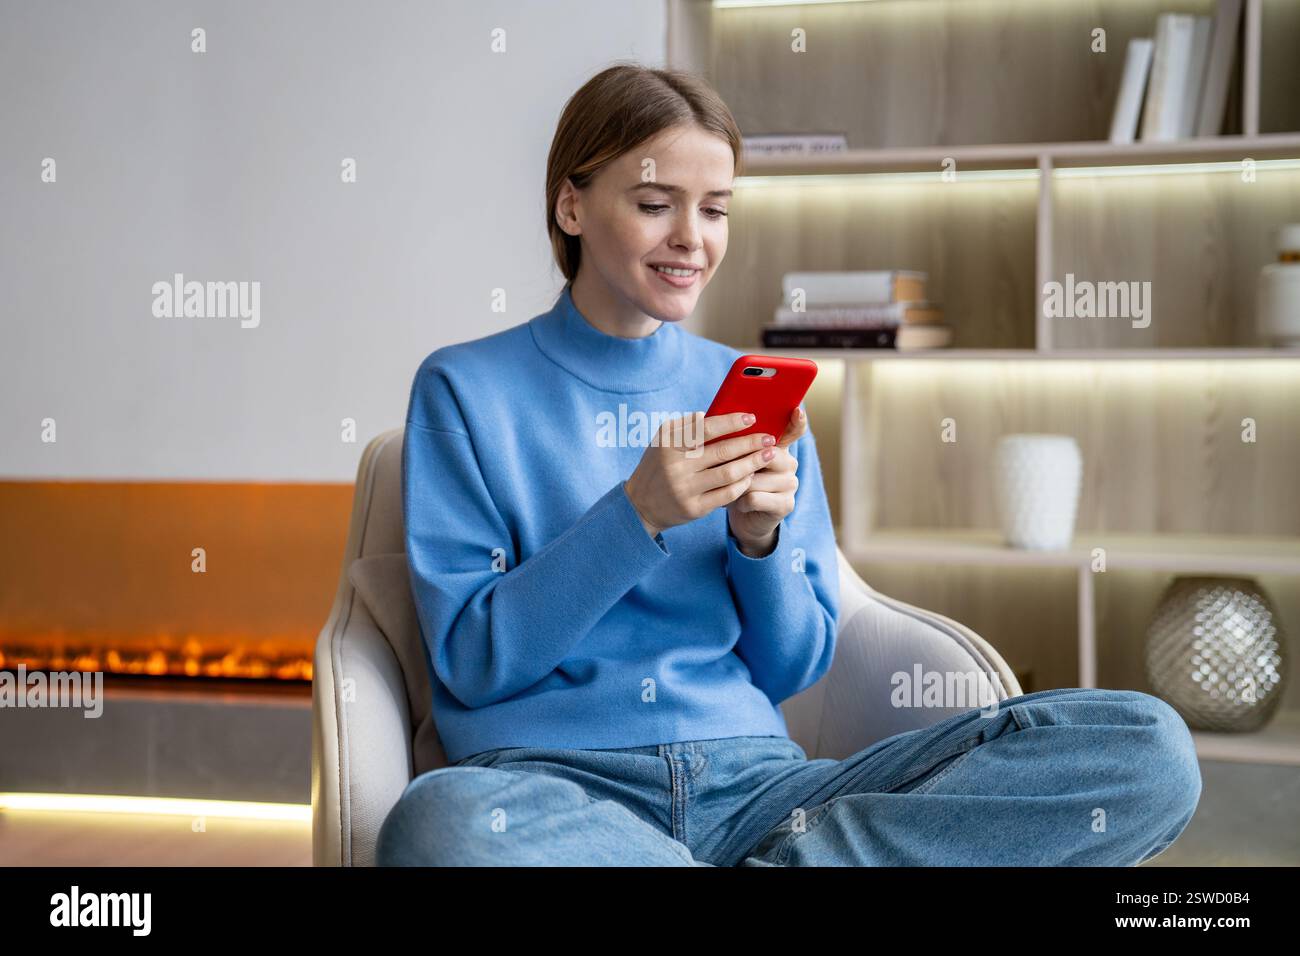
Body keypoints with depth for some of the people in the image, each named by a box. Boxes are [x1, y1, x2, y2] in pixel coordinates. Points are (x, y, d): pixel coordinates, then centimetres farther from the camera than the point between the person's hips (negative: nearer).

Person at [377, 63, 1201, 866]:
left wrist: (759, 538, -5)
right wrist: (637, 516, -14)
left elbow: (793, 668, 15)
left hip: (752, 781, 3)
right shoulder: (466, 389, 5)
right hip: (556, 781, -3)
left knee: (1146, 747, -15)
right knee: (443, 825, -43)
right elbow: (471, 661, -3)